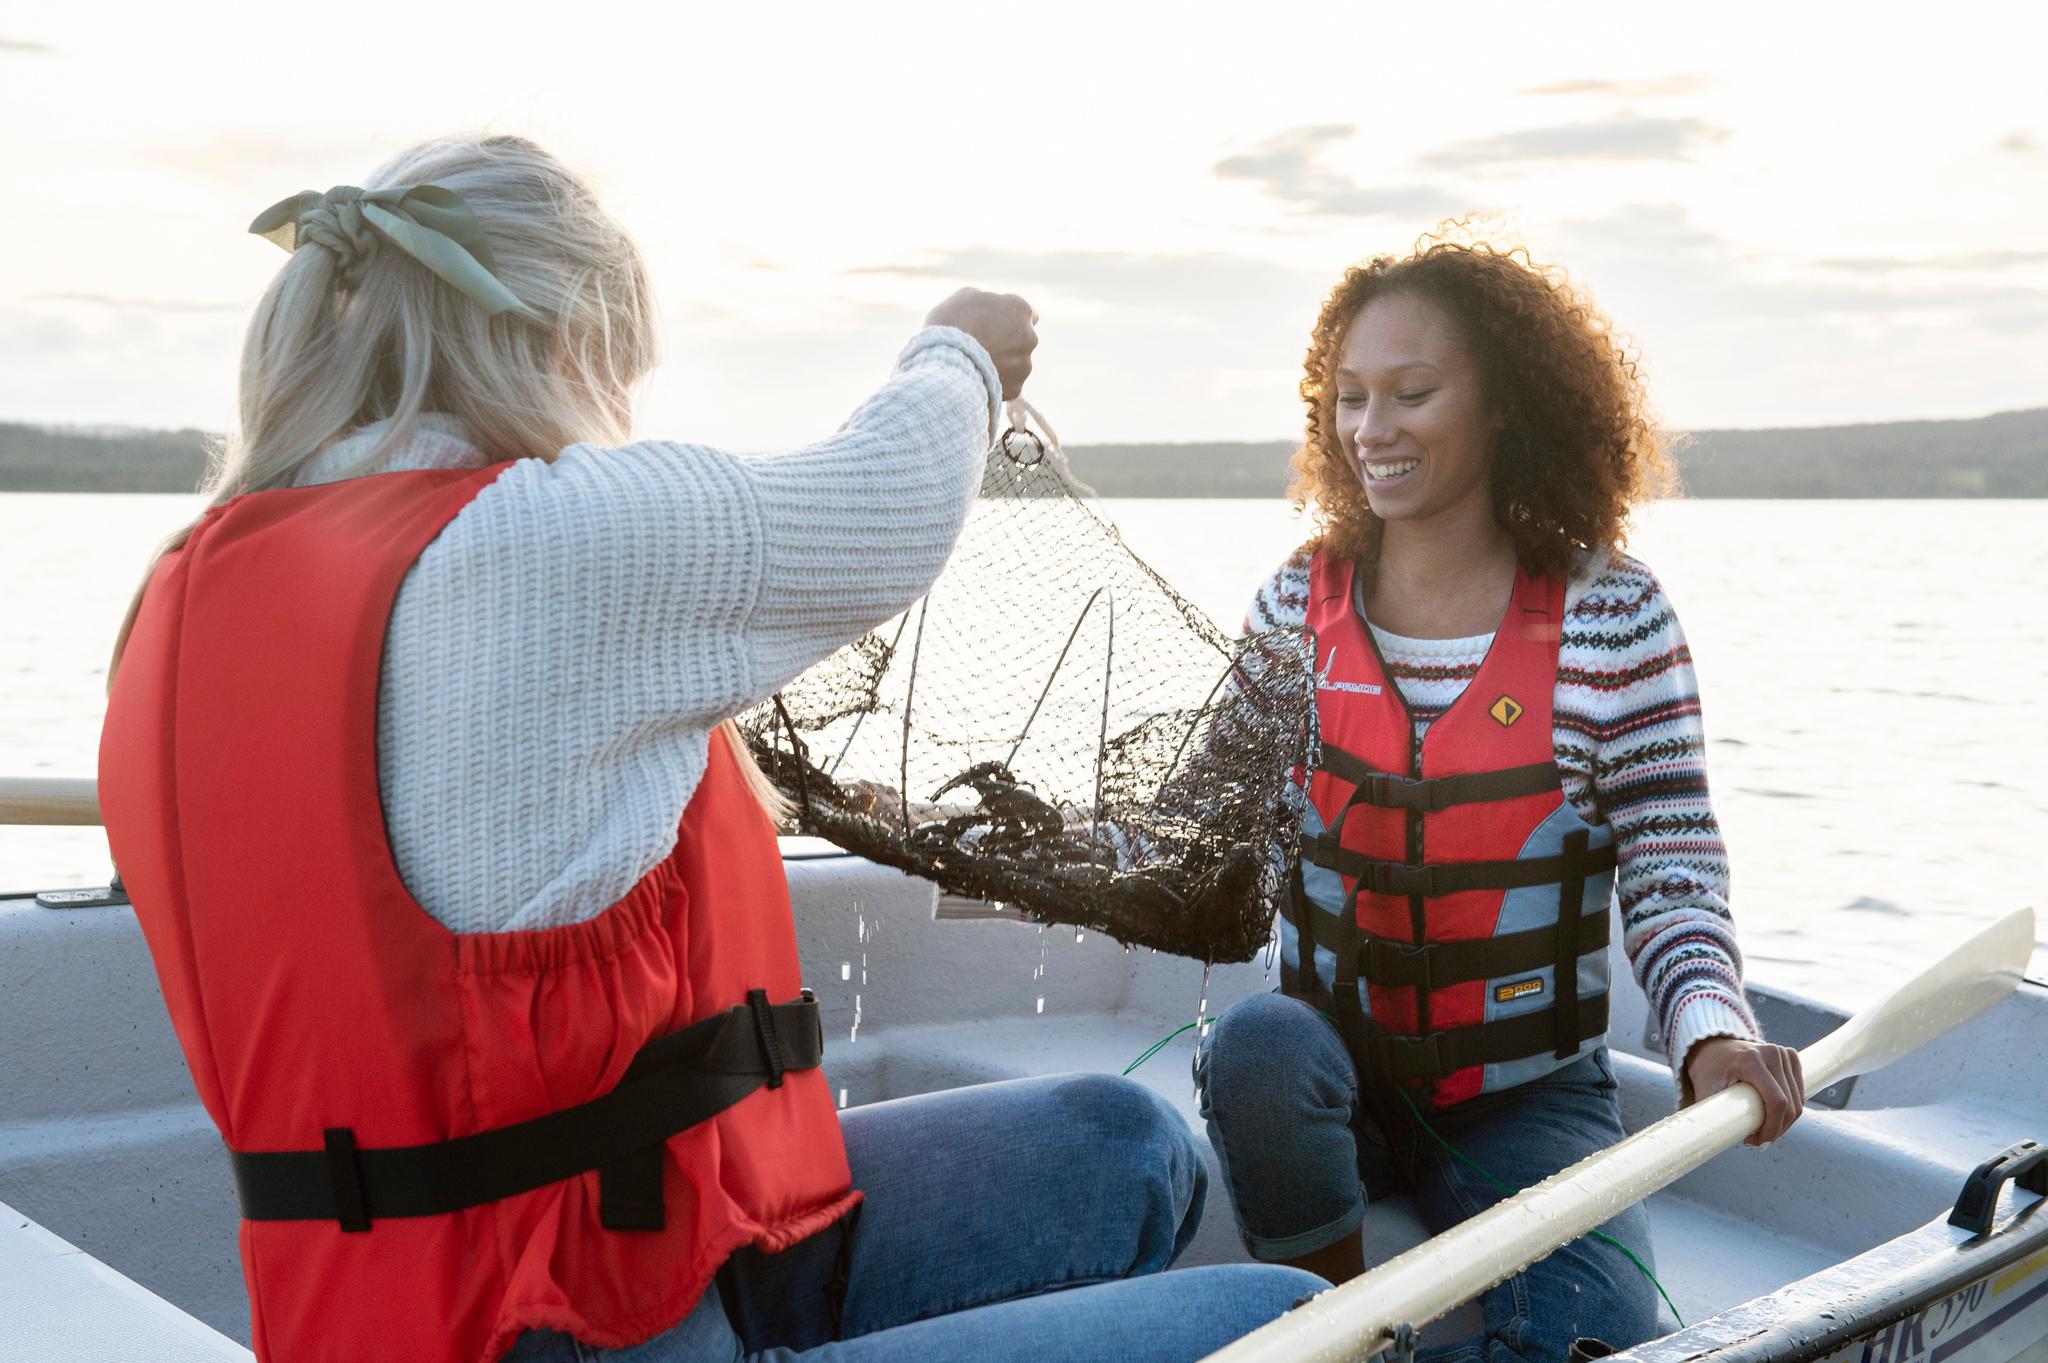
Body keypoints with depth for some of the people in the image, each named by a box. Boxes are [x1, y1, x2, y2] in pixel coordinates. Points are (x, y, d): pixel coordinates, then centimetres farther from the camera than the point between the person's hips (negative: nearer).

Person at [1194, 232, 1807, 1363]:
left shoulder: (1612, 618, -6)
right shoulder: (1298, 608, 0)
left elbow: (1673, 872, -7)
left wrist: (1713, 1034, -27)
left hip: (1528, 1097, -2)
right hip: (1332, 1076, 2)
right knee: (1255, 1046, -32)